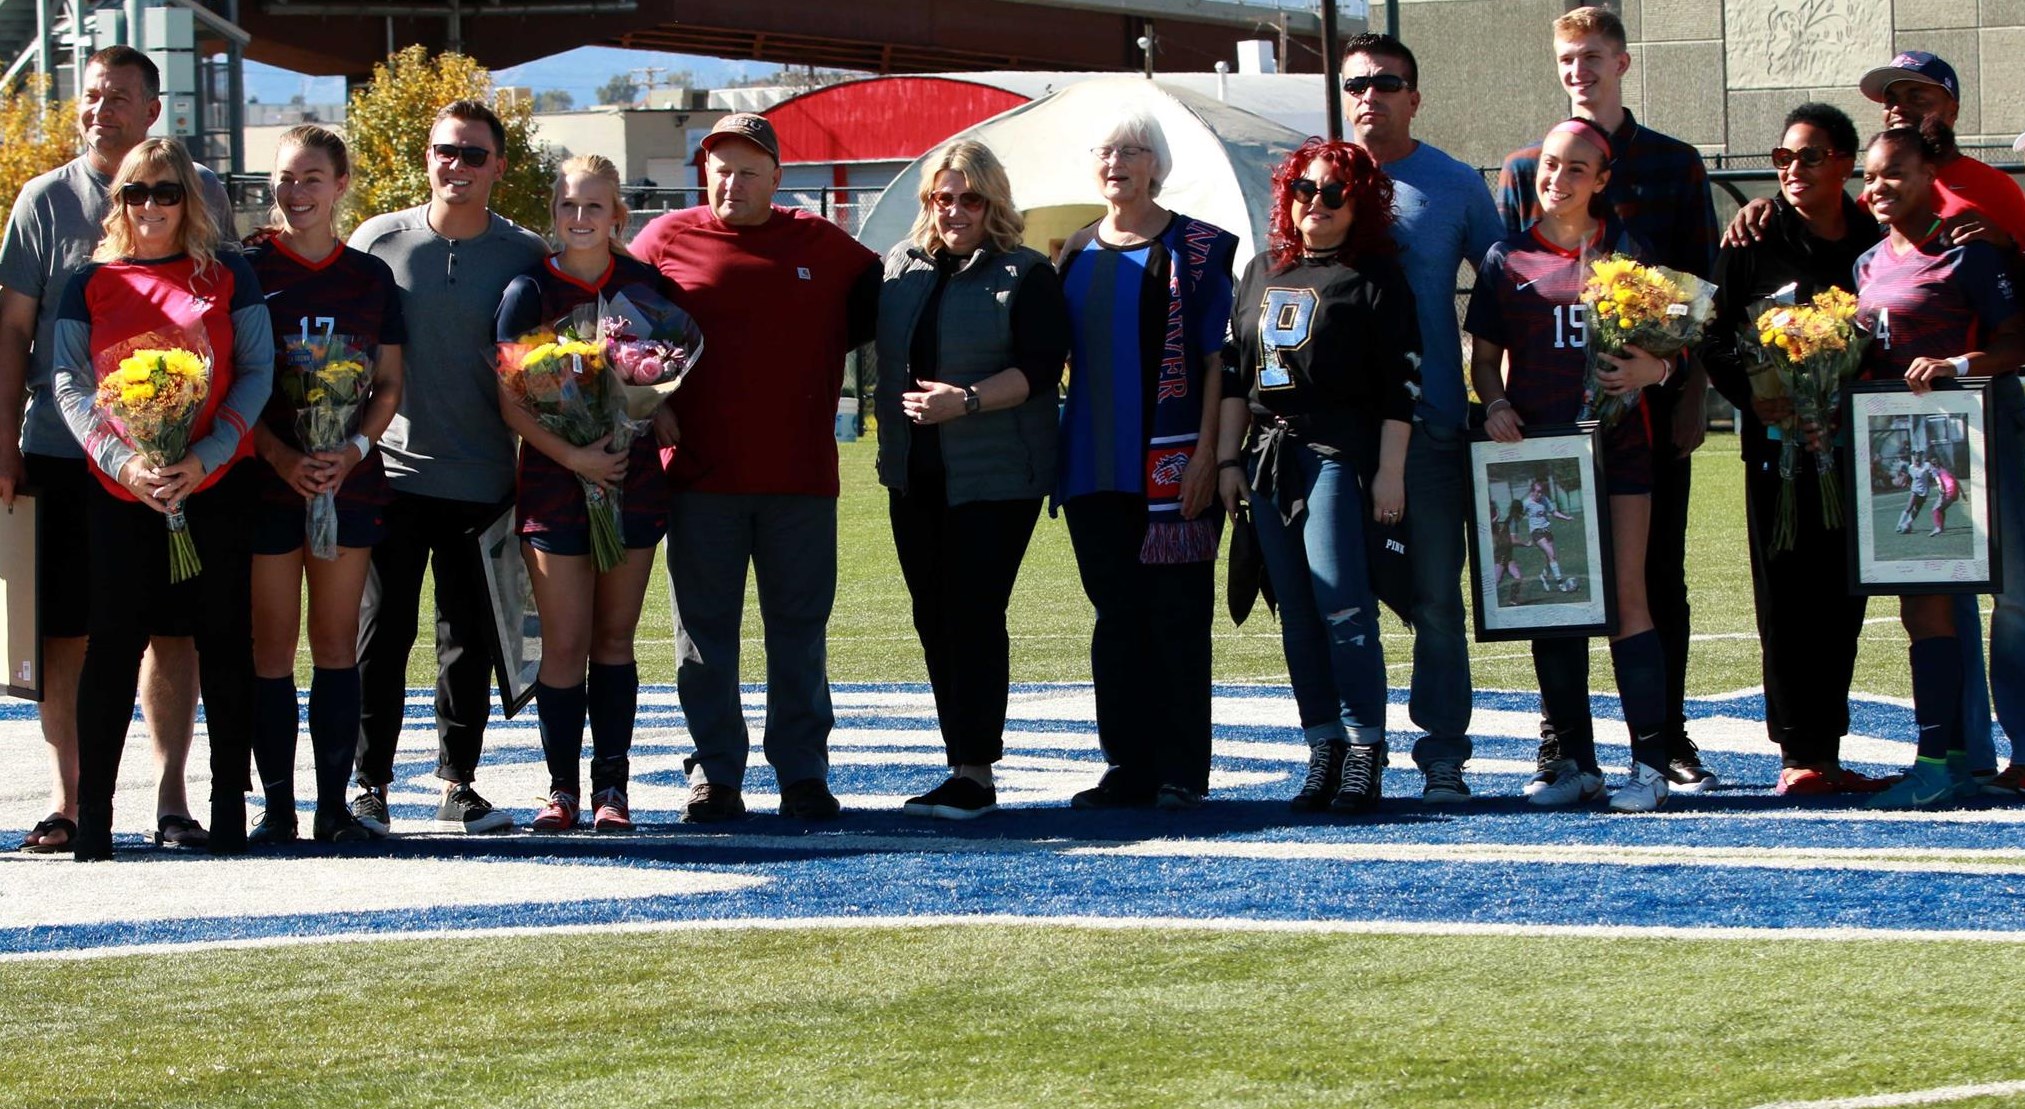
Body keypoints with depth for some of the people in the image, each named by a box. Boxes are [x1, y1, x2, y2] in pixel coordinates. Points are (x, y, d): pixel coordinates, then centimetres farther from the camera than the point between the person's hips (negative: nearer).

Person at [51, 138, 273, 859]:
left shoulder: (228, 277, 6)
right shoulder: (92, 282, 8)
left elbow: (257, 372, 1)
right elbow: (70, 384, 2)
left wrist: (207, 456, -12)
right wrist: (122, 461, -14)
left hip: (214, 487, 0)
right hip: (119, 493, 0)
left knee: (224, 641, 1)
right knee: (113, 643, -3)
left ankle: (229, 804, 7)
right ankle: (93, 812, -1)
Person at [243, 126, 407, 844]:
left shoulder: (370, 277, 9)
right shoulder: (247, 268, 1)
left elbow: (389, 385, 9)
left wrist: (352, 451, -10)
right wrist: (281, 456, -16)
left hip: (350, 480, 2)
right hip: (266, 480, -2)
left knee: (336, 644, 3)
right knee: (273, 646, -2)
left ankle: (334, 805, 7)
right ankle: (277, 806, 2)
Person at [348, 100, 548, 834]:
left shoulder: (526, 255, 4)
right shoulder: (378, 242, 3)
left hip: (483, 478, 1)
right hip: (391, 469, -1)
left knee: (470, 636, 6)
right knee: (382, 631, -2)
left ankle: (458, 786, 14)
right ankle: (370, 786, 3)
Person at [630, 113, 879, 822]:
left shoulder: (822, 246, 7)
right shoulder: (667, 241, 4)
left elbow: (880, 300, 20)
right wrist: (649, 401, -1)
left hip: (800, 477, 1)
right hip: (700, 474, -1)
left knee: (799, 631, 5)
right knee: (705, 632, 3)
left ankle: (804, 773, 10)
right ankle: (714, 776, 9)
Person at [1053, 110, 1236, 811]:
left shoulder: (1194, 247, -1)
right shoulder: (1077, 253, 14)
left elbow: (1216, 358, -5)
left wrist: (1205, 453, -14)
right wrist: (1057, 455, 10)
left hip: (1169, 459, -5)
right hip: (1094, 464, 5)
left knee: (1176, 615, -3)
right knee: (1116, 615, 7)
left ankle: (1181, 773, 1)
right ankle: (1128, 768, 12)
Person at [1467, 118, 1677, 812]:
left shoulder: (1628, 253, 6)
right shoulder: (1507, 259, 8)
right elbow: (1484, 355, 12)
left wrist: (1650, 370, -15)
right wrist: (1494, 403, -8)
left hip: (1615, 443, -2)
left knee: (1626, 598, -7)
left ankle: (1649, 763, -8)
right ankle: (1574, 761, 11)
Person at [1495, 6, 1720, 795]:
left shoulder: (1674, 166, 8)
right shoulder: (1525, 170, 7)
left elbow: (1701, 288, 7)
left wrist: (1693, 395, -2)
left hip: (1652, 399, 0)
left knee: (1660, 571, 3)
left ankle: (1669, 737, 8)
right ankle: (1561, 742, 7)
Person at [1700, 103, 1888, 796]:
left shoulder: (1874, 243, 8)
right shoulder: (1754, 241, 3)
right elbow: (1714, 339, 1)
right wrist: (1755, 394, -16)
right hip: (1778, 443, -2)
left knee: (1842, 594, 5)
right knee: (1787, 592, -4)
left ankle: (1826, 752, 12)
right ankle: (1799, 752, -1)